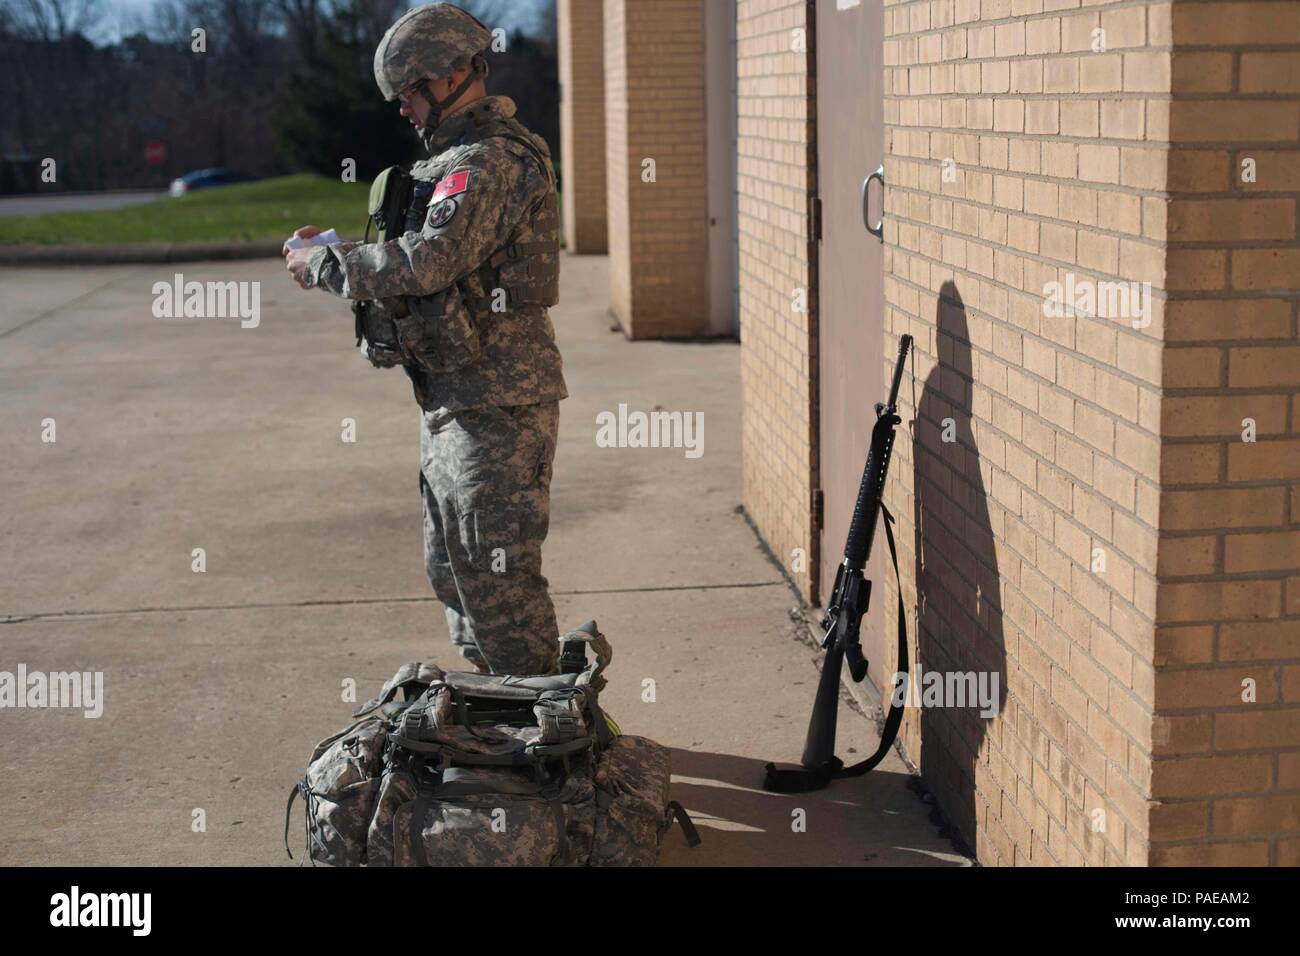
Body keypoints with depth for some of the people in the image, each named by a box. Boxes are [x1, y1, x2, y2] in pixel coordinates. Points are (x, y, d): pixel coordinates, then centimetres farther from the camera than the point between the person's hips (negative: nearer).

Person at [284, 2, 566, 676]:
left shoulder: (491, 161, -17)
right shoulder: (464, 157, 18)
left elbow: (426, 262, -28)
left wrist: (323, 266, -14)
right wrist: (339, 248, 7)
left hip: (496, 406, -11)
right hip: (455, 404, 11)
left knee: (497, 579, -6)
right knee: (454, 572, 18)